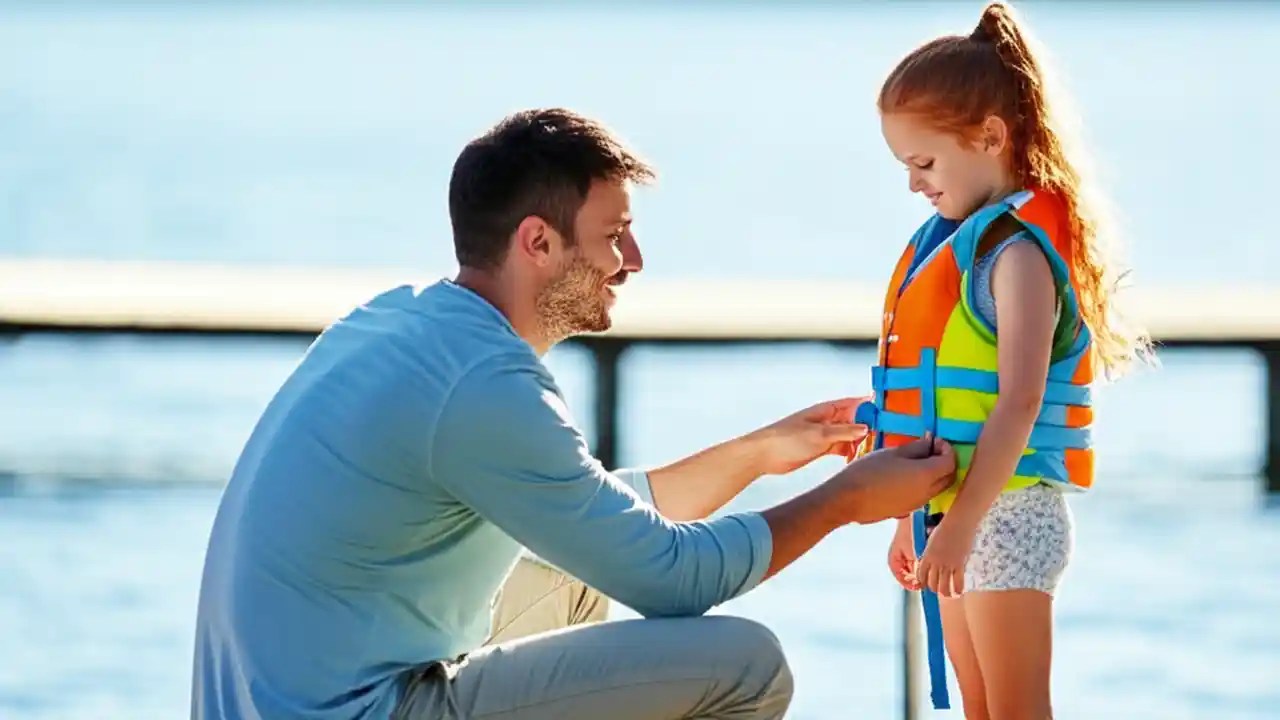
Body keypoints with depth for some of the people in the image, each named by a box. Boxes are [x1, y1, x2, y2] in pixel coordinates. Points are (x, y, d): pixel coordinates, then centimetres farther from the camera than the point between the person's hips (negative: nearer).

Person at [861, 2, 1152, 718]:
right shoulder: (959, 241, 12)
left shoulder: (1018, 249, -15)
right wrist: (917, 516, 19)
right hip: (959, 507, 9)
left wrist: (962, 522, -26)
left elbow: (1018, 402, -23)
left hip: (1006, 510, -9)